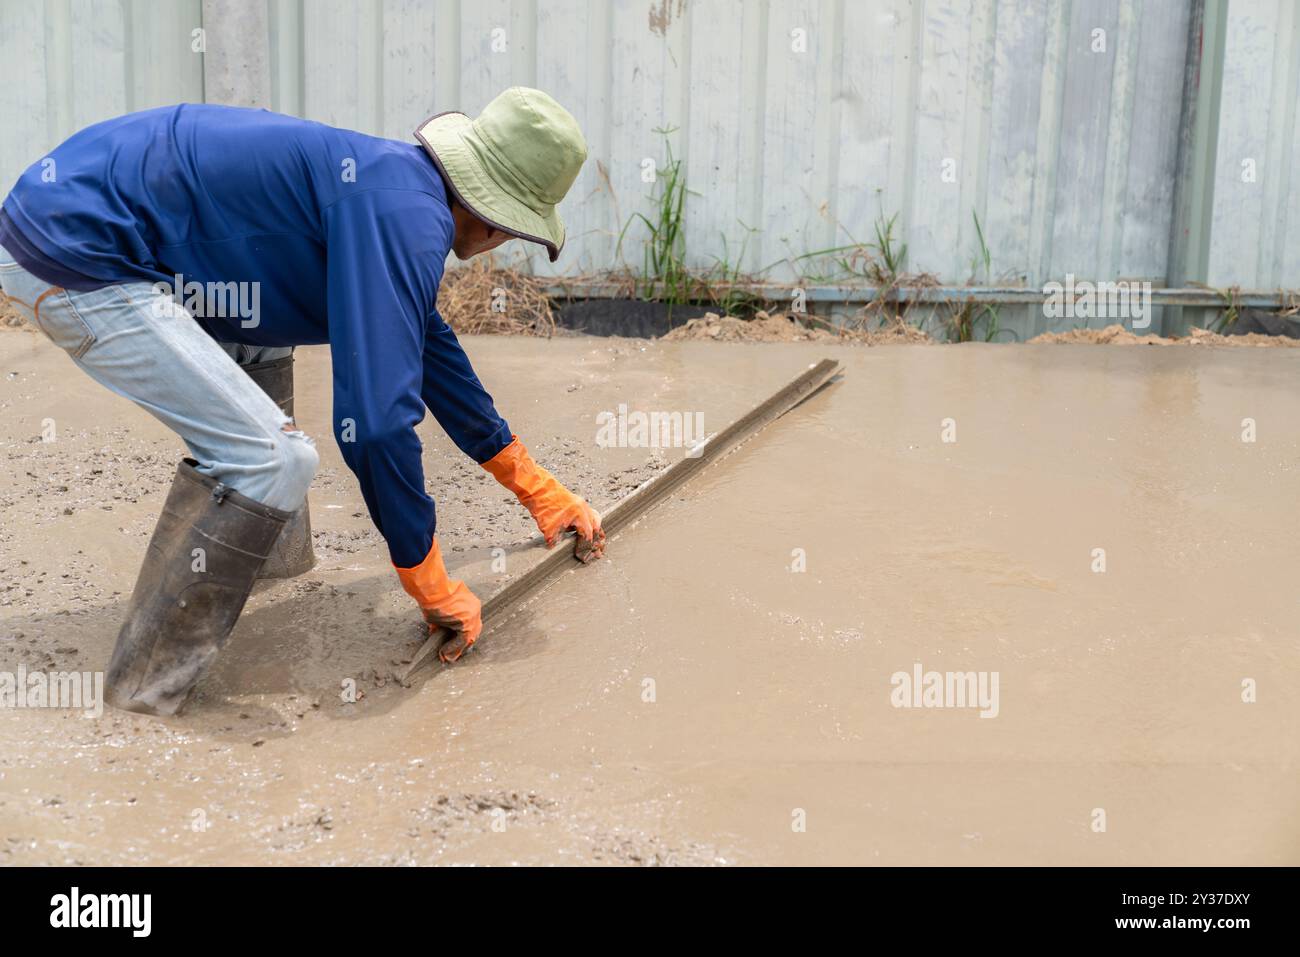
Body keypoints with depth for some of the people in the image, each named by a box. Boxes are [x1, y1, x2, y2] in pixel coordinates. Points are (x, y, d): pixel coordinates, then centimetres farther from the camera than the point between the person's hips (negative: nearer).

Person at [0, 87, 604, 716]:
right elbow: (375, 420, -24)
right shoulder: (406, 217, -18)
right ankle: (148, 681, -1)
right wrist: (432, 587, -10)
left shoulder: (395, 182, 14)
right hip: (67, 255, -11)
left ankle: (272, 558, 35)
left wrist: (539, 491, 34)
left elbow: (435, 355, 27)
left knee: (263, 345, 29)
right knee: (272, 457, -15)